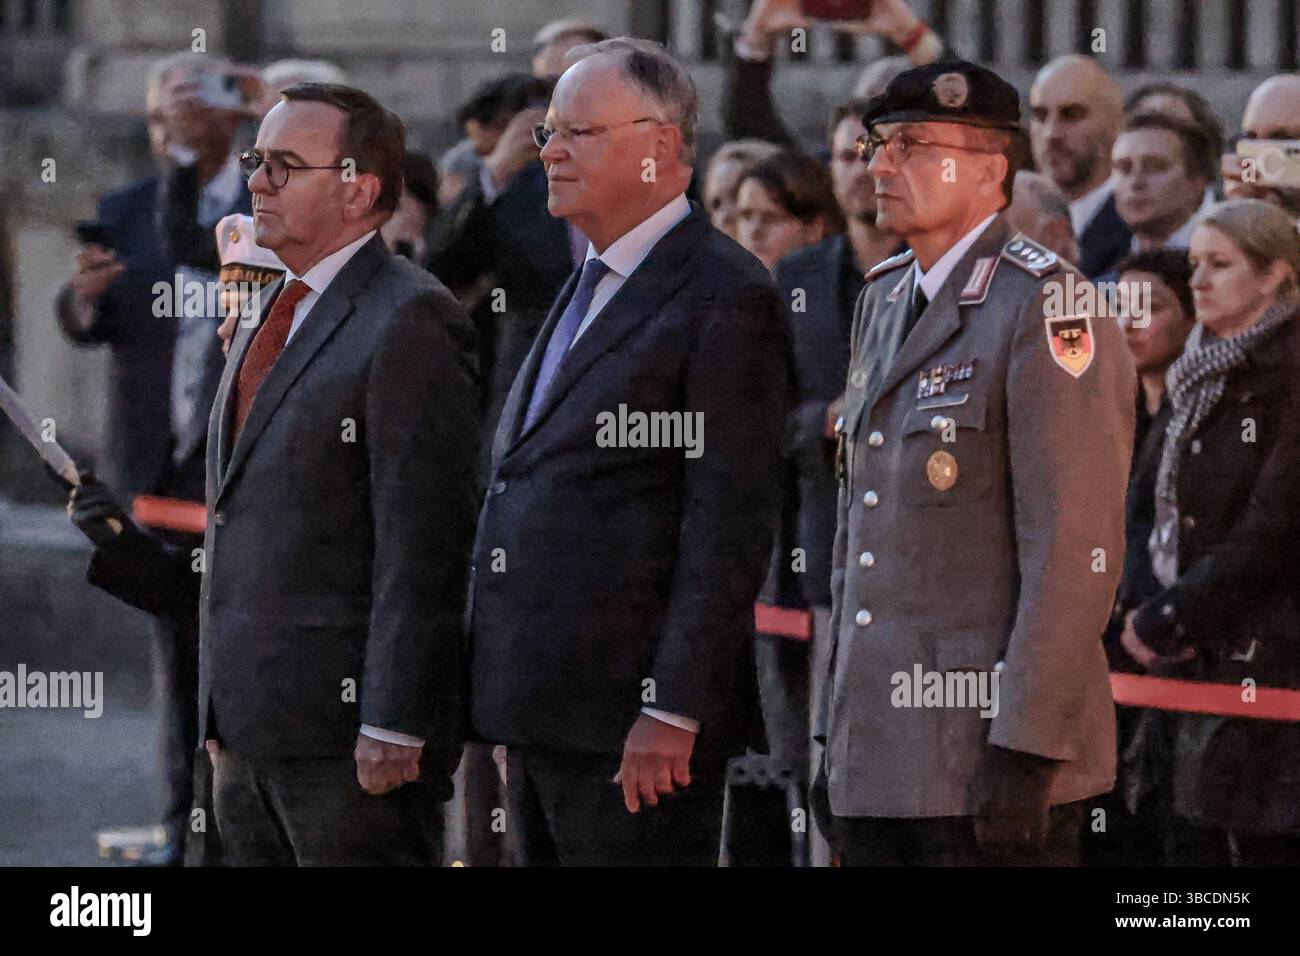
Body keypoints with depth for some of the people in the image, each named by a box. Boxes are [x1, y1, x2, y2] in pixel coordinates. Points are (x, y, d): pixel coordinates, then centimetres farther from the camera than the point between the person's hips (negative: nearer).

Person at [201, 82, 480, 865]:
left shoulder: (411, 322, -11)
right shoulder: (272, 317, 18)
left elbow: (423, 542, -17)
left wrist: (393, 726, -21)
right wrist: (221, 712, 17)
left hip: (349, 729, -9)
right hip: (251, 726, 9)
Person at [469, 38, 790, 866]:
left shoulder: (725, 297, -10)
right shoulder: (587, 286, 19)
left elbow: (729, 530, -15)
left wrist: (672, 712, -20)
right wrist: (510, 711, 15)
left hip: (632, 731, -9)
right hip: (542, 718, 9)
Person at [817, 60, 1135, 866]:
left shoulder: (1048, 304, -10)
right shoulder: (885, 302, 17)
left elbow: (1078, 545, -17)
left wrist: (1025, 753, -21)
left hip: (992, 754, -8)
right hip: (878, 758, 8)